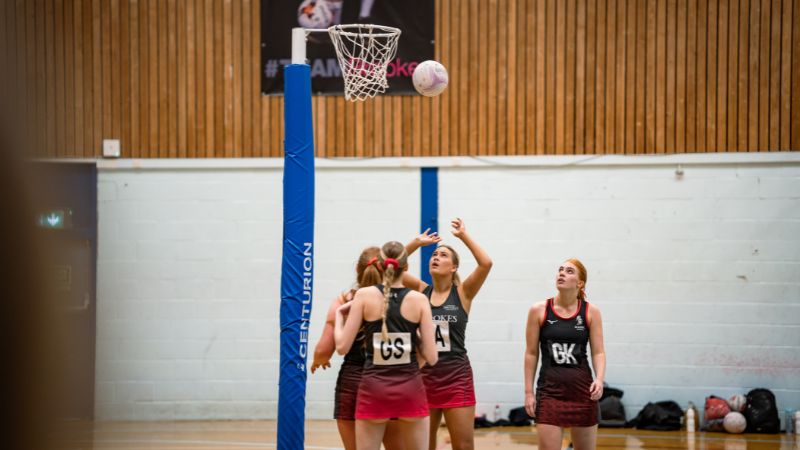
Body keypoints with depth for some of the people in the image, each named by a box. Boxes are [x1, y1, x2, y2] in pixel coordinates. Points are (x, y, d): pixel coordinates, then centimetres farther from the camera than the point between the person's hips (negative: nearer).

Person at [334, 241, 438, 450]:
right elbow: (431, 356, -4)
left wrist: (339, 315, 12)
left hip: (374, 388, -1)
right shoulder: (418, 299, -2)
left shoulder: (365, 295, -4)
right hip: (410, 388, 1)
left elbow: (343, 347, -4)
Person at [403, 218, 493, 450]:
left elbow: (486, 263, -15)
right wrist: (417, 243, -2)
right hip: (424, 376, 3)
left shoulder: (462, 293, -1)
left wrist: (464, 235, -9)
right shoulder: (421, 291, 7)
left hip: (456, 377, -3)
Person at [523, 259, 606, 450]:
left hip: (583, 389, 1)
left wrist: (599, 379, -17)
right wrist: (529, 391, 1)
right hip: (550, 389, -1)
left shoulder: (591, 312, 1)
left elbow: (598, 352, 2)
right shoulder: (539, 310, 0)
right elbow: (531, 353, 4)